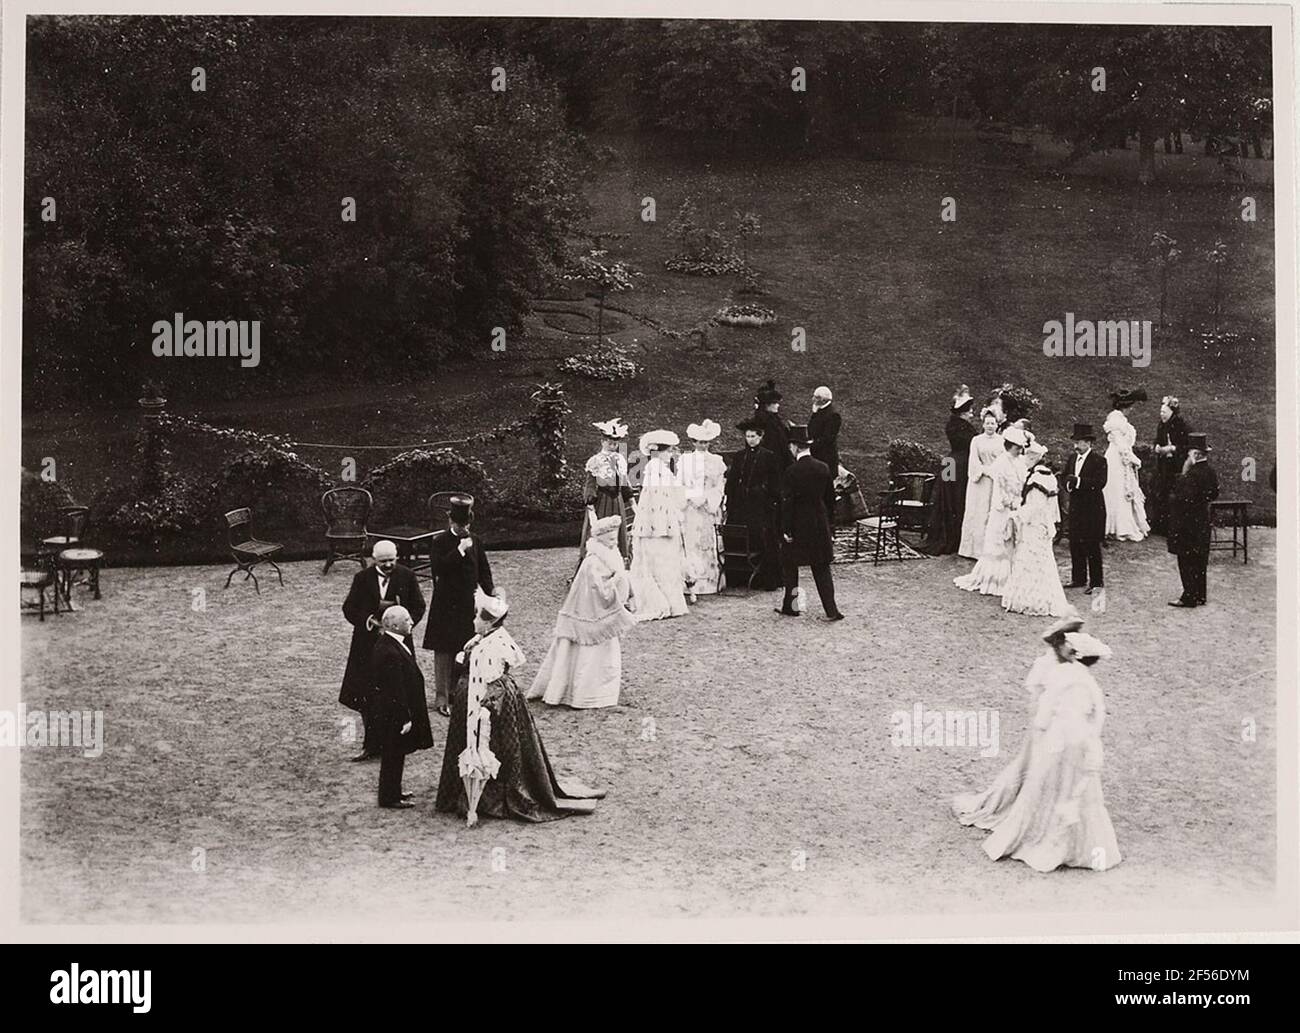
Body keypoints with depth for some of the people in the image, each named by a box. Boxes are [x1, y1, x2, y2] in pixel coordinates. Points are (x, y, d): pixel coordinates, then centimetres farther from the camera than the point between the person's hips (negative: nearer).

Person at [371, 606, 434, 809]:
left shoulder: (390, 644, 5)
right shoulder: (389, 653, -28)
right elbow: (396, 691, -26)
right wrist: (405, 718, -21)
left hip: (393, 713, 10)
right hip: (393, 715, -10)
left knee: (395, 755, 21)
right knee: (393, 756, 3)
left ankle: (393, 791, 33)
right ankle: (389, 797, 13)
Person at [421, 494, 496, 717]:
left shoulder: (476, 542, 7)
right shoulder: (440, 543, -6)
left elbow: (484, 571, 9)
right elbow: (438, 568, -21)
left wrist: (491, 590, -6)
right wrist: (459, 550, -24)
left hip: (468, 604, 4)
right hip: (445, 605, -4)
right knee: (444, 651, 1)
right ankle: (442, 699, 7)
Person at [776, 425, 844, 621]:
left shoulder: (792, 471, -15)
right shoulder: (823, 468, 0)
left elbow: (787, 501, -15)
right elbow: (826, 496, 7)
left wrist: (786, 529, -10)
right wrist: (827, 521, 14)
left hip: (797, 524, -4)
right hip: (819, 523, 4)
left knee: (790, 565, 12)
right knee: (821, 568, 7)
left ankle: (789, 606, 19)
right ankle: (831, 610, 1)